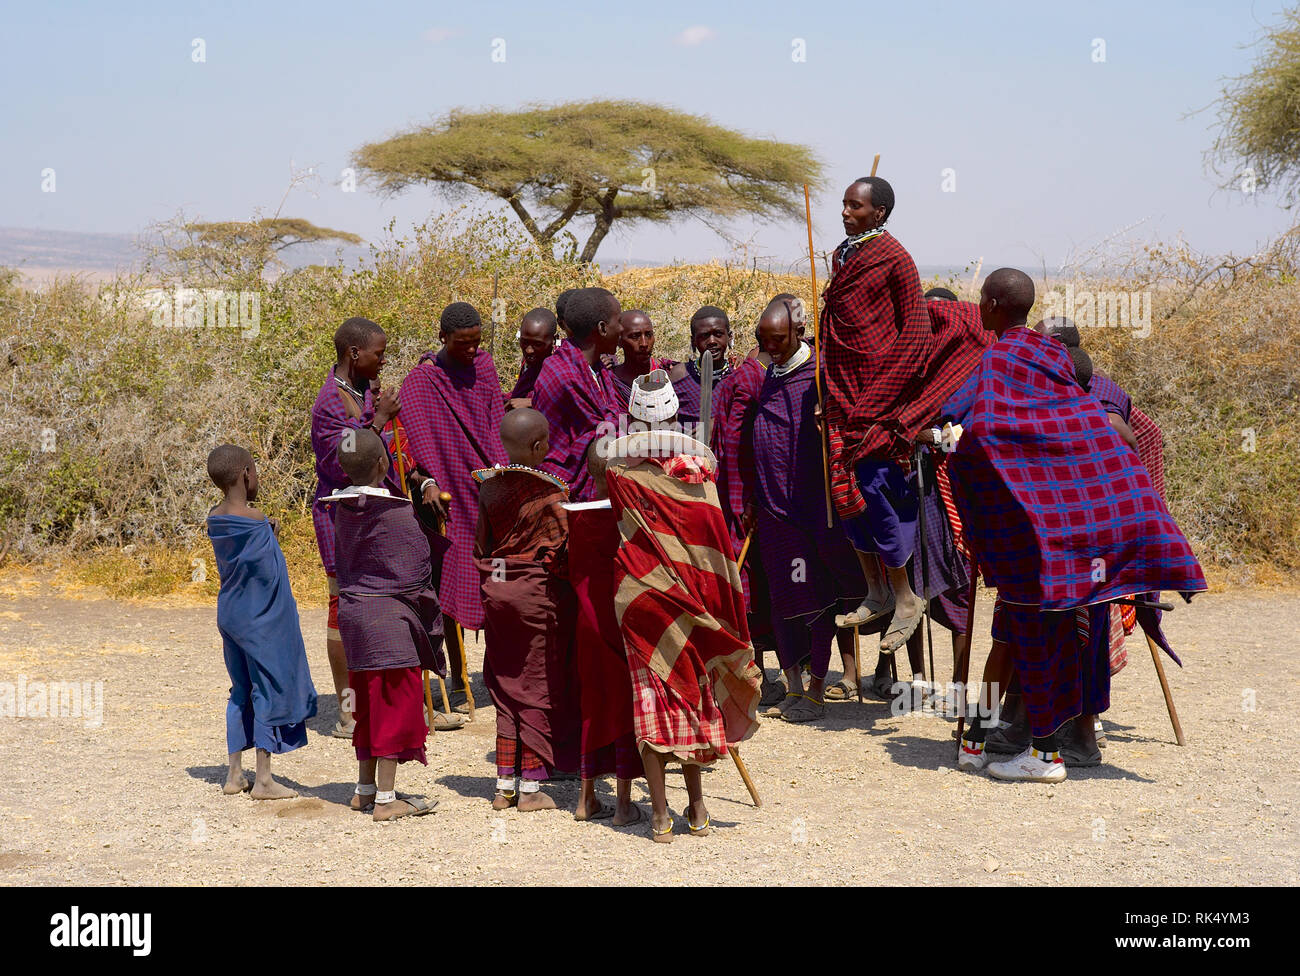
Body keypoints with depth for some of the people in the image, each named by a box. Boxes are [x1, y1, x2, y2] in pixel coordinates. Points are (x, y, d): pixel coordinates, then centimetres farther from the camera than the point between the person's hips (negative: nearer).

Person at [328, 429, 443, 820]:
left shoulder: (343, 507, 3)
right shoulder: (398, 511, -16)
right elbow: (417, 571, -12)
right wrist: (430, 615, 4)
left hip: (352, 611, 7)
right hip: (390, 616, -7)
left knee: (369, 705, 17)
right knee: (396, 703, -1)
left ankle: (365, 789, 25)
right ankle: (386, 799, 0)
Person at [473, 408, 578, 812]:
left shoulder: (489, 487, 3)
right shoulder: (551, 492, -13)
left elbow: (481, 547, 9)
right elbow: (564, 547, -13)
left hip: (496, 588, 5)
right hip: (539, 590, -5)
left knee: (506, 687, 13)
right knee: (538, 689, 4)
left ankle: (505, 783, 15)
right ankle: (531, 786, 6)